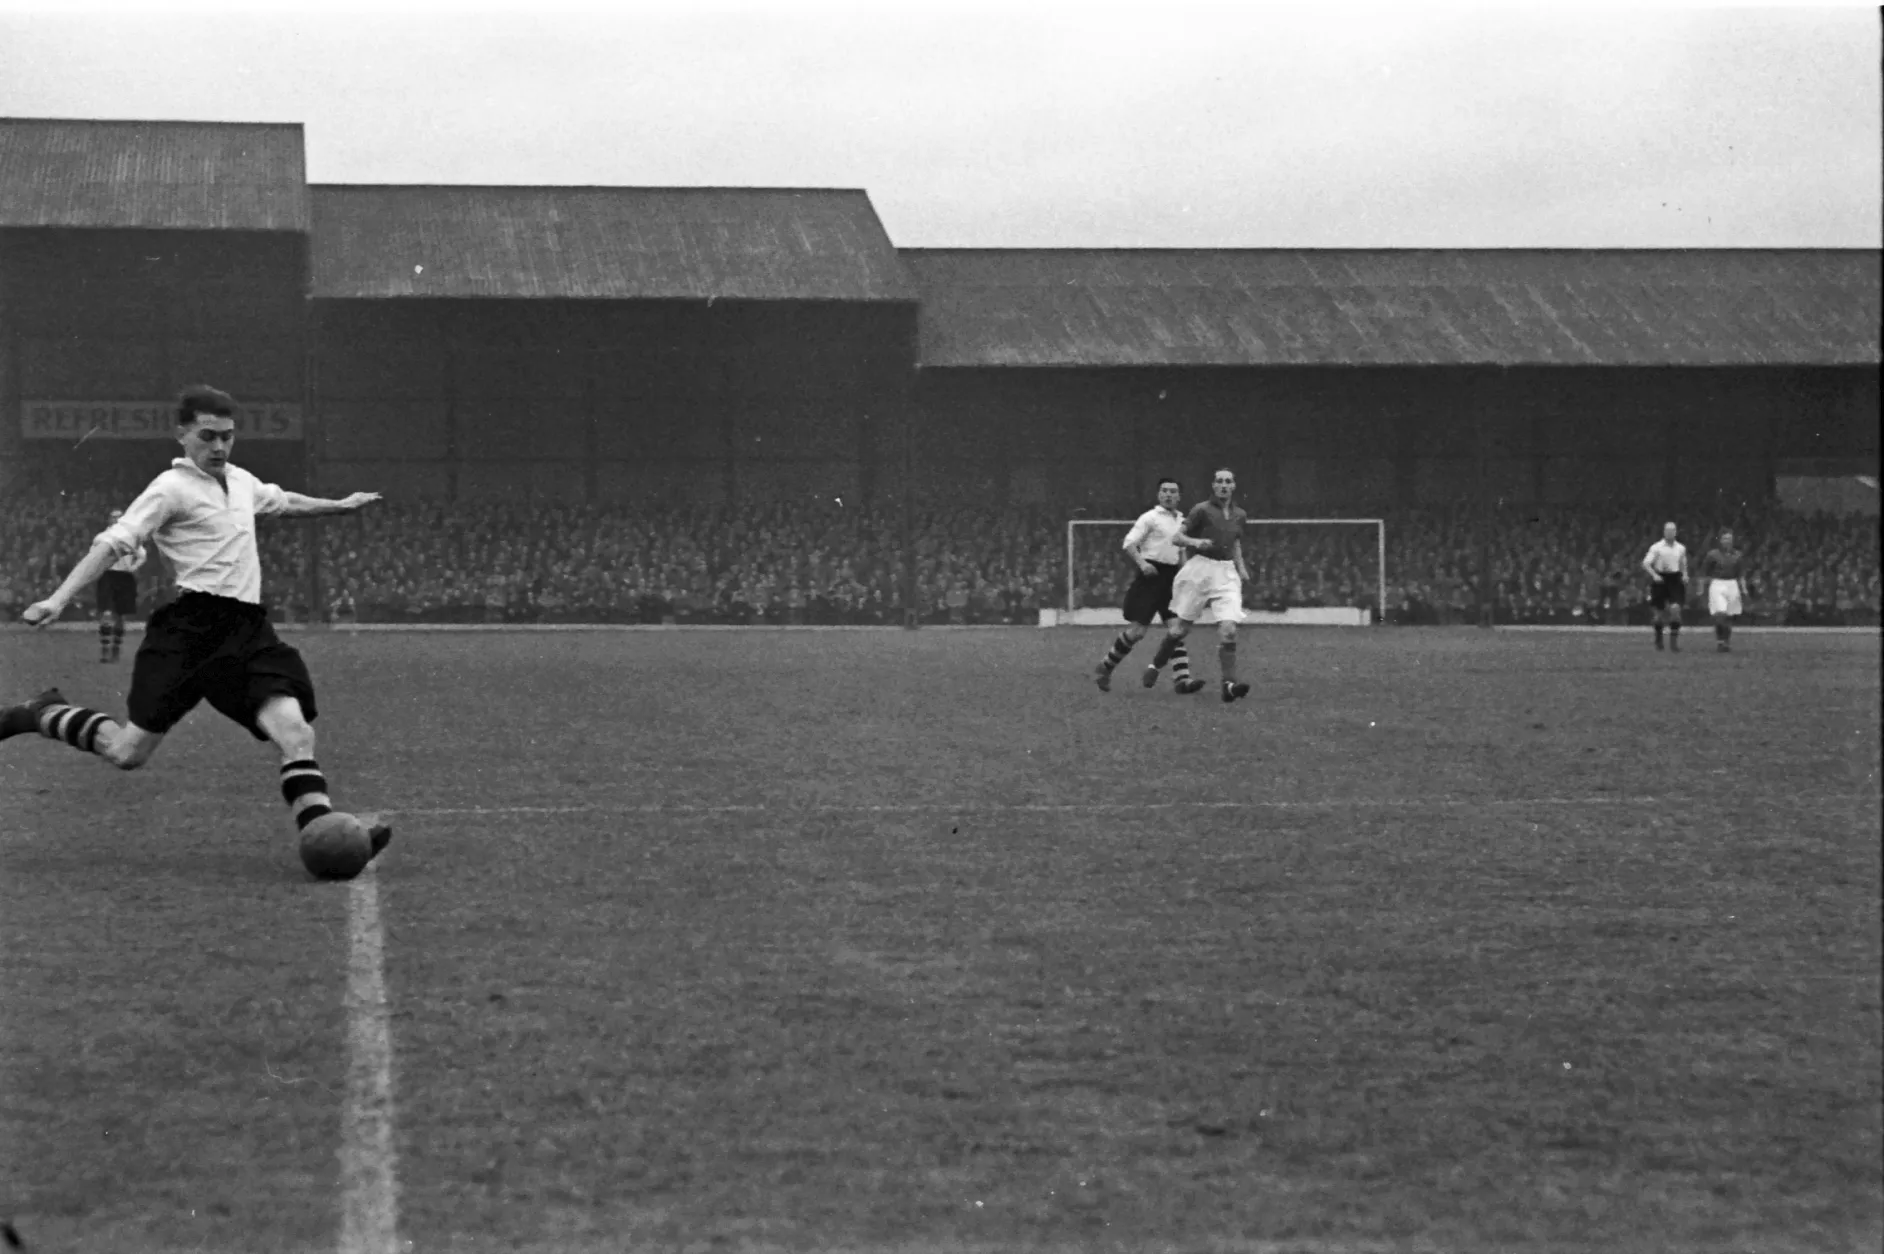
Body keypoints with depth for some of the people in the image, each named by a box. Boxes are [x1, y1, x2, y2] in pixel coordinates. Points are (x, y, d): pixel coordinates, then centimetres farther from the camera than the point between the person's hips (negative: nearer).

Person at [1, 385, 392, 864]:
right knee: (129, 752, -6)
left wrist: (339, 505, 53)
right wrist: (59, 599, -22)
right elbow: (113, 543, -12)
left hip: (248, 628, 6)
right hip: (189, 628, -6)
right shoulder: (172, 488, -5)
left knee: (294, 728, -16)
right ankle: (42, 716, 20)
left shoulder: (240, 480, 19)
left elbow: (284, 501, 41)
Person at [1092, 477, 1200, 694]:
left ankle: (1181, 678, -12)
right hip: (1152, 574, -6)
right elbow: (1128, 544, -10)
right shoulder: (1150, 518, -5)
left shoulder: (1181, 520, 16)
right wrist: (1141, 563, -25)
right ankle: (1104, 669, 11)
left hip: (1172, 577, 6)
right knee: (1137, 630, -6)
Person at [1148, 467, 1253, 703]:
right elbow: (1178, 537, -2)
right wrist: (1196, 542, -21)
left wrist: (1241, 568, 10)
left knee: (1228, 630, -15)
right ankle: (1155, 666, 29)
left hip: (1226, 573, 3)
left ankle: (1229, 683, -16)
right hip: (1199, 570, -3)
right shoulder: (1202, 510, -5)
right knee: (1179, 629, 4)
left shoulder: (1239, 515, 10)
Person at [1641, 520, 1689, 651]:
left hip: (1675, 580, 2)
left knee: (1675, 608, -16)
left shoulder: (1681, 548, 7)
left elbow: (1683, 565, 21)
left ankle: (1674, 639, -9)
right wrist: (1654, 575, -21)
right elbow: (1646, 564, -7)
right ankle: (1658, 638, 26)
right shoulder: (1656, 547, -5)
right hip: (1660, 580, -2)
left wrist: (1685, 575, 3)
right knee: (1660, 612, 4)